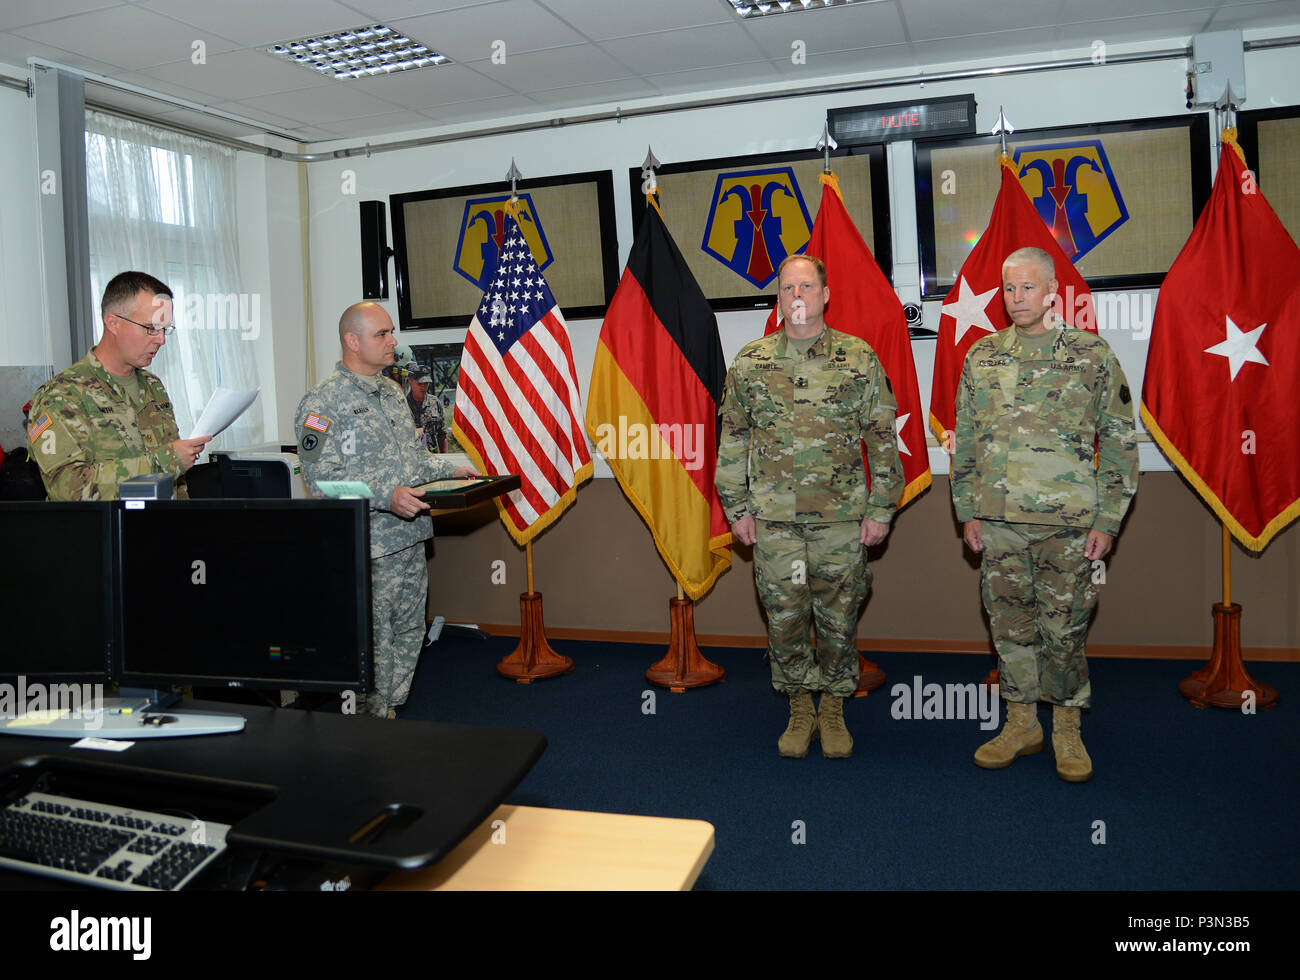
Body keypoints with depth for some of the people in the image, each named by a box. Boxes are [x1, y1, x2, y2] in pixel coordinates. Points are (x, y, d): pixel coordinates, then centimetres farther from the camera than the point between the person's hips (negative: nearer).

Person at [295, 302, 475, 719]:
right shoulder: (322, 402, -11)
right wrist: (387, 497, -28)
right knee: (374, 639, 0)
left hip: (412, 536, 8)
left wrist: (448, 470, 9)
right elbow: (323, 478, -19)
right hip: (369, 545, -8)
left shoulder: (393, 391, 15)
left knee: (409, 630, 15)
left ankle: (393, 710, 29)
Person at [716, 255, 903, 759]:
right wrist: (737, 509, 5)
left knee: (838, 618, 8)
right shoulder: (749, 363, 4)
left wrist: (880, 509, -1)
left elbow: (883, 441, 3)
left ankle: (834, 709, 27)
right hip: (773, 519, 1)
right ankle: (800, 711, 25)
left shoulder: (859, 359, 1)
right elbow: (731, 442, 9)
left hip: (842, 518, -1)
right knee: (784, 618, 6)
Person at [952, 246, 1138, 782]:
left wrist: (1108, 520, -5)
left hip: (1068, 521, -3)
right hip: (998, 519, 3)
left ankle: (1067, 731, 21)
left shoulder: (1092, 354, 0)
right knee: (1011, 625, 10)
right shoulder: (982, 356, 8)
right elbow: (965, 440, 11)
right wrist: (968, 512, 7)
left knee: (1063, 628, 4)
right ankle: (1021, 724, 25)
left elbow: (1119, 442, 0)